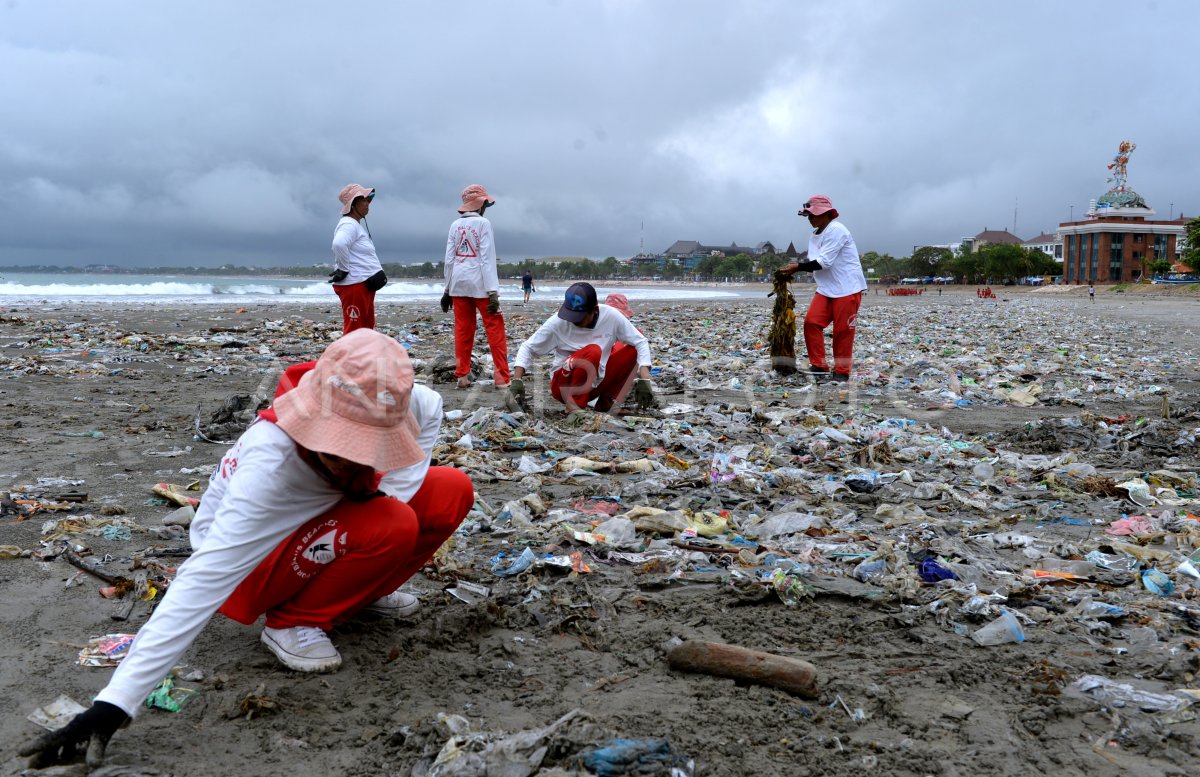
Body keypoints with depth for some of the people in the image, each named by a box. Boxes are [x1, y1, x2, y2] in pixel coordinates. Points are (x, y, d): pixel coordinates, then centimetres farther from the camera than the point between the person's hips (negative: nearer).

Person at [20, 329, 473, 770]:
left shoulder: (379, 406, -26)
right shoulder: (268, 463, -39)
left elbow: (430, 407, -4)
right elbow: (201, 584, -42)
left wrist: (395, 491, -16)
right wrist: (113, 705, -46)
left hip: (318, 525, 6)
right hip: (251, 565, -6)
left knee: (452, 493, -11)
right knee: (394, 527, -32)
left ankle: (363, 589, 10)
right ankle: (293, 622, -9)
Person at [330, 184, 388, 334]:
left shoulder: (357, 224, 19)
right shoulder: (349, 224, -13)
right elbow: (339, 244, -33)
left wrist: (376, 273, 14)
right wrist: (344, 269, -22)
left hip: (365, 284, 11)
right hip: (353, 285, -11)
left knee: (367, 327, 15)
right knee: (354, 330, -10)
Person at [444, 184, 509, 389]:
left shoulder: (455, 225, 8)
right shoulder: (483, 223, -6)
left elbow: (449, 259, 8)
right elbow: (487, 259, -11)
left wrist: (447, 288, 14)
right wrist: (493, 291, -13)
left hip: (459, 282, 5)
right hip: (479, 282, -5)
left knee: (462, 329, 8)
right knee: (495, 328, -1)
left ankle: (462, 375, 9)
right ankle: (501, 377, -5)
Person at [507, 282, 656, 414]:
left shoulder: (611, 317, -15)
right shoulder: (558, 322, -18)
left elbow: (641, 343, -9)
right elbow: (527, 348, -9)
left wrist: (644, 380, -22)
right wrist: (517, 381, -21)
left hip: (597, 383, 4)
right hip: (565, 385, -4)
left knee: (633, 349, -11)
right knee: (593, 351, -31)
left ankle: (608, 401, -6)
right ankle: (574, 404, -19)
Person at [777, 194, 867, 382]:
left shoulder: (836, 230, -15)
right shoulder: (814, 235, 13)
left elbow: (824, 262, -21)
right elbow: (815, 264, 10)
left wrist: (798, 267, -17)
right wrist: (796, 268, -6)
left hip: (848, 288, -8)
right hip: (826, 289, 8)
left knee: (842, 330, -4)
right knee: (811, 322, -6)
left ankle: (842, 371, 7)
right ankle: (819, 366, 1)